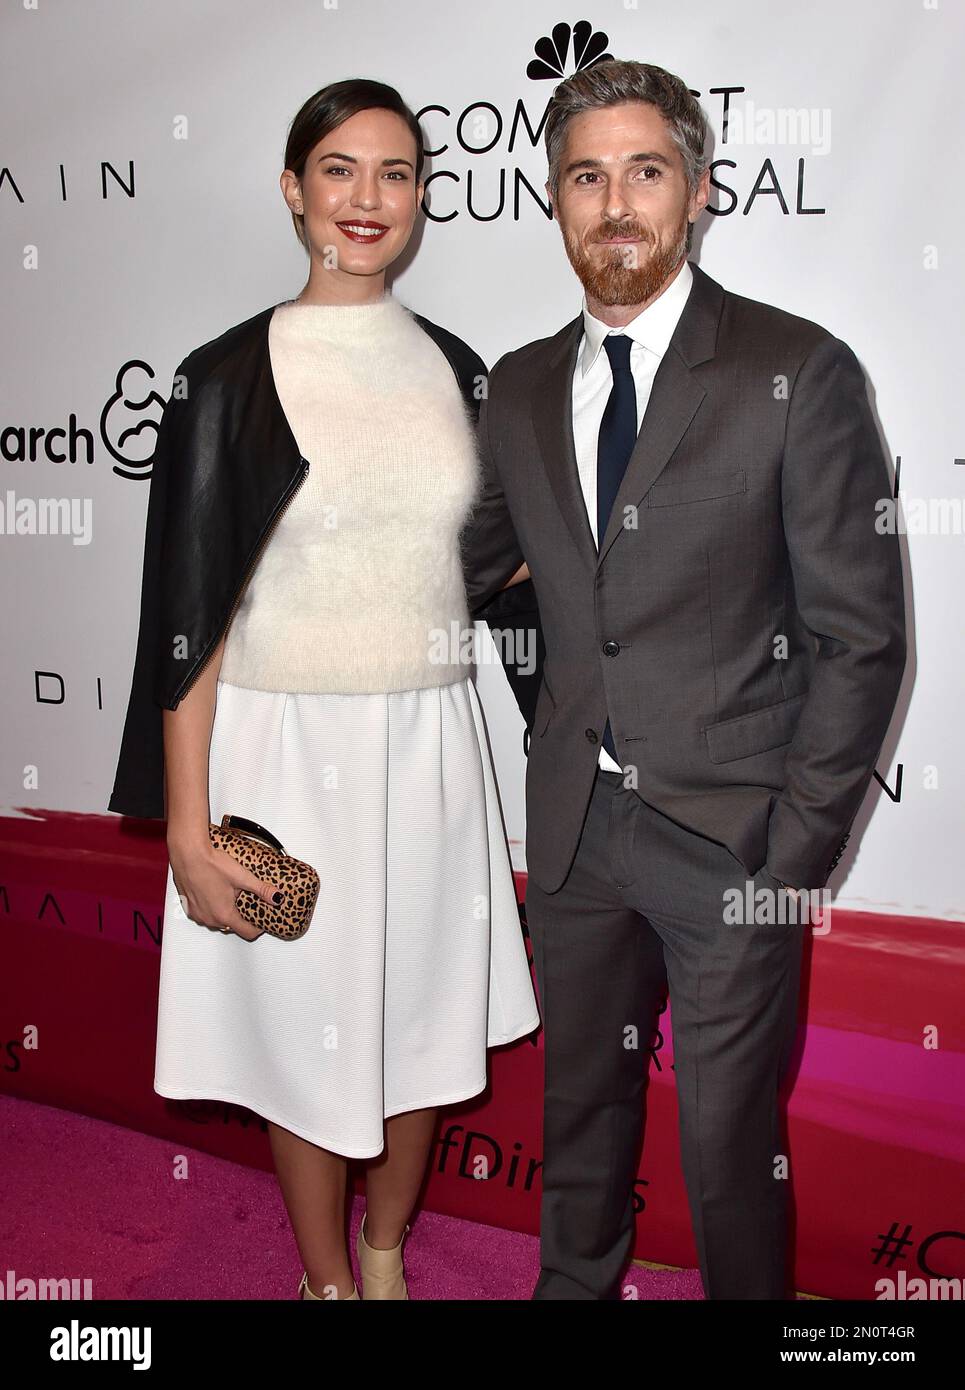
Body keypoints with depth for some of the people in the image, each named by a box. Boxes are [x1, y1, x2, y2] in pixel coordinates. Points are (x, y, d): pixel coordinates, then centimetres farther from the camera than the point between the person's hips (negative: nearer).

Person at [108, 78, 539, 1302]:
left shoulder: (454, 369, 6)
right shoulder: (227, 377, -6)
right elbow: (190, 612, -9)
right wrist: (189, 830, -11)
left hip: (430, 749, 4)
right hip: (288, 753, -3)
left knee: (423, 1017, 16)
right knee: (306, 1028, 11)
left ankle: (388, 1254, 43)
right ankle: (329, 1278, 36)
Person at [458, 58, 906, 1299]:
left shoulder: (799, 372, -9)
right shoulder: (521, 387, 6)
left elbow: (860, 636, -9)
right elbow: (470, 568, 15)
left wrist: (796, 850, -12)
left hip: (731, 836, -4)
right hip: (574, 825, 5)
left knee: (727, 1137, 8)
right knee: (581, 1103, 21)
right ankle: (574, 1282, 45)